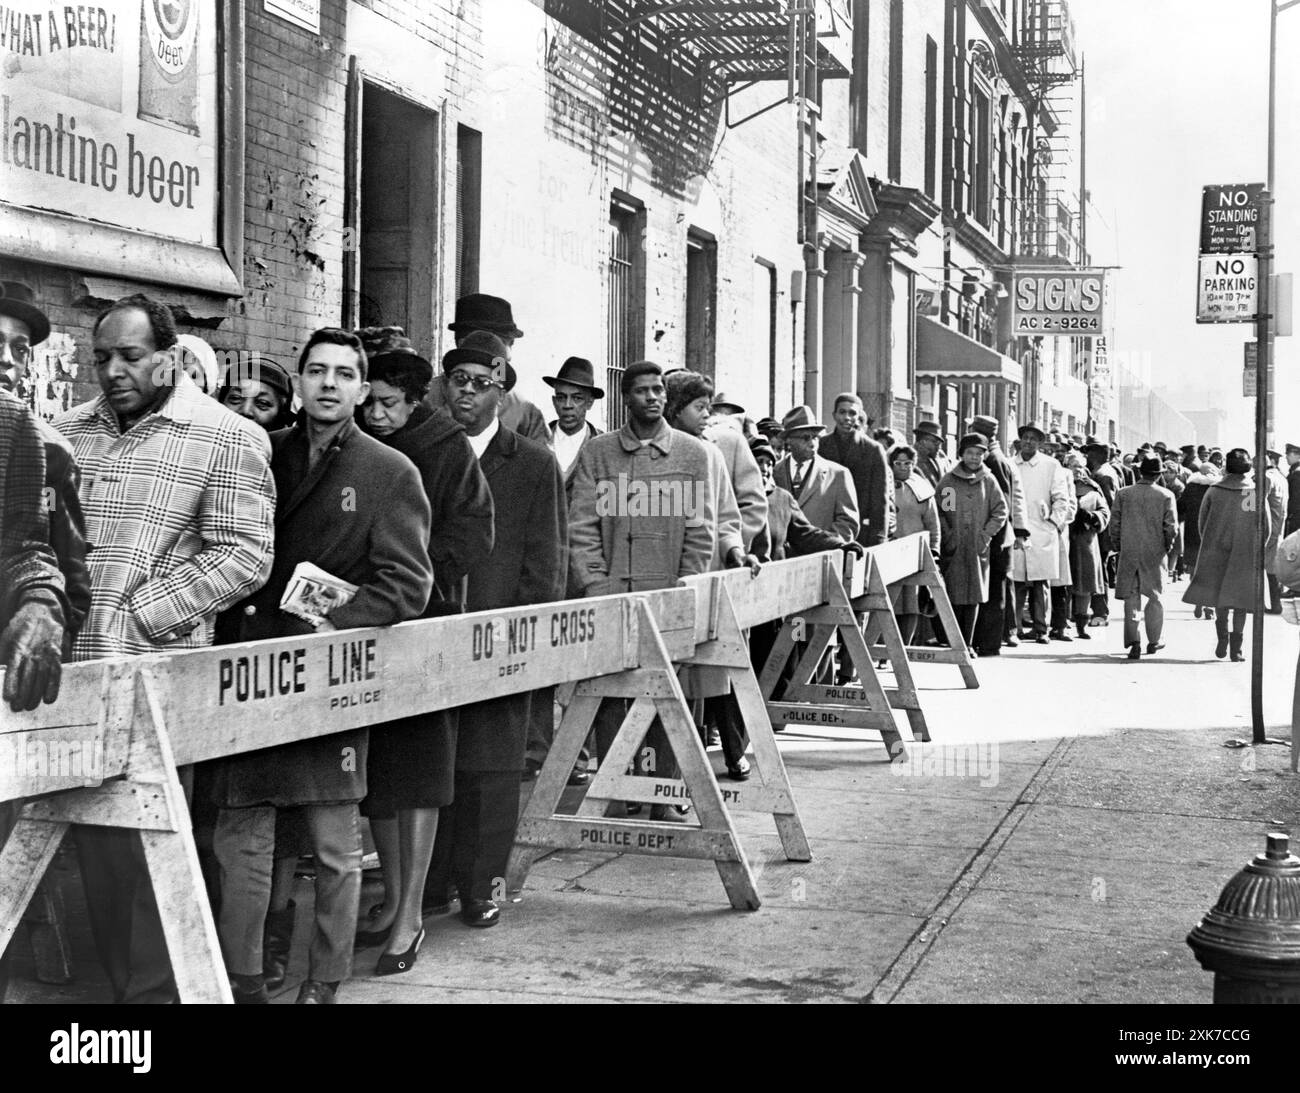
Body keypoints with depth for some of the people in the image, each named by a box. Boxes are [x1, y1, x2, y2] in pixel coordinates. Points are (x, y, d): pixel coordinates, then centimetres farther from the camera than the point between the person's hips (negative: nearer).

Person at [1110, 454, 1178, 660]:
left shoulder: (1123, 494, -2)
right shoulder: (1166, 496, -6)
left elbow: (1114, 524, -1)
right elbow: (1171, 528, -8)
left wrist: (1118, 546, 11)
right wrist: (1167, 545, 9)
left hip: (1129, 553, 0)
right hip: (1155, 553, 0)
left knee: (1131, 597, 4)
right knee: (1154, 597, 14)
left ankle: (1133, 641, -6)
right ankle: (1154, 640, 21)